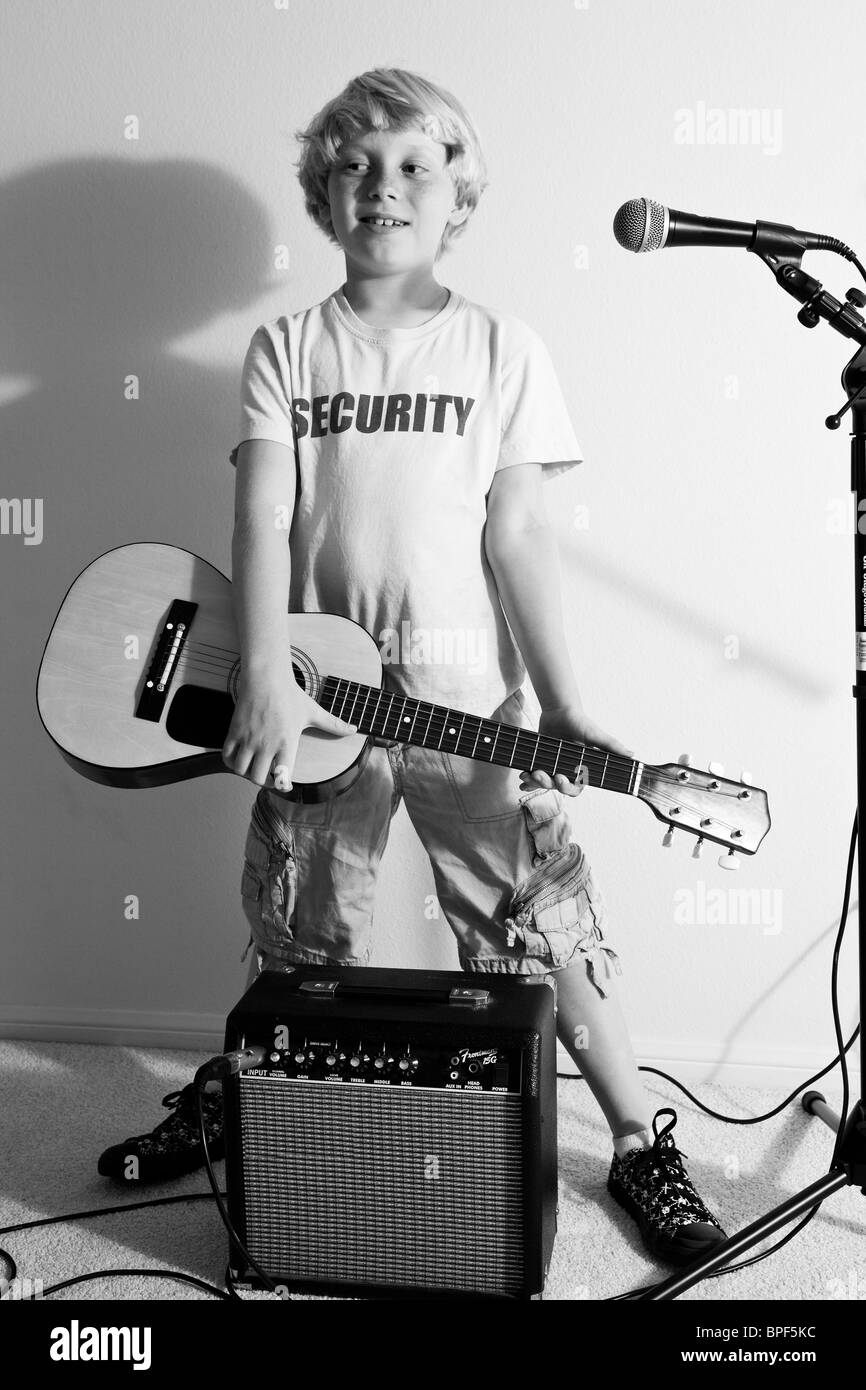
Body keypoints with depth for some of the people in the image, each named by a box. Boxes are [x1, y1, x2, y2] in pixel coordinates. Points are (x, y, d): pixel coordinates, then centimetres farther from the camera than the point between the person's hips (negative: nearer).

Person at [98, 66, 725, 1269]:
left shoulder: (501, 348, 2)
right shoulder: (287, 349, 5)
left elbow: (518, 531, -2)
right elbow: (262, 515, -5)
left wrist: (561, 703, -10)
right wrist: (266, 683, -19)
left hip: (469, 699, -1)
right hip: (320, 695, 2)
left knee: (543, 932, 3)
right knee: (300, 943, 15)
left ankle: (643, 1146, 21)